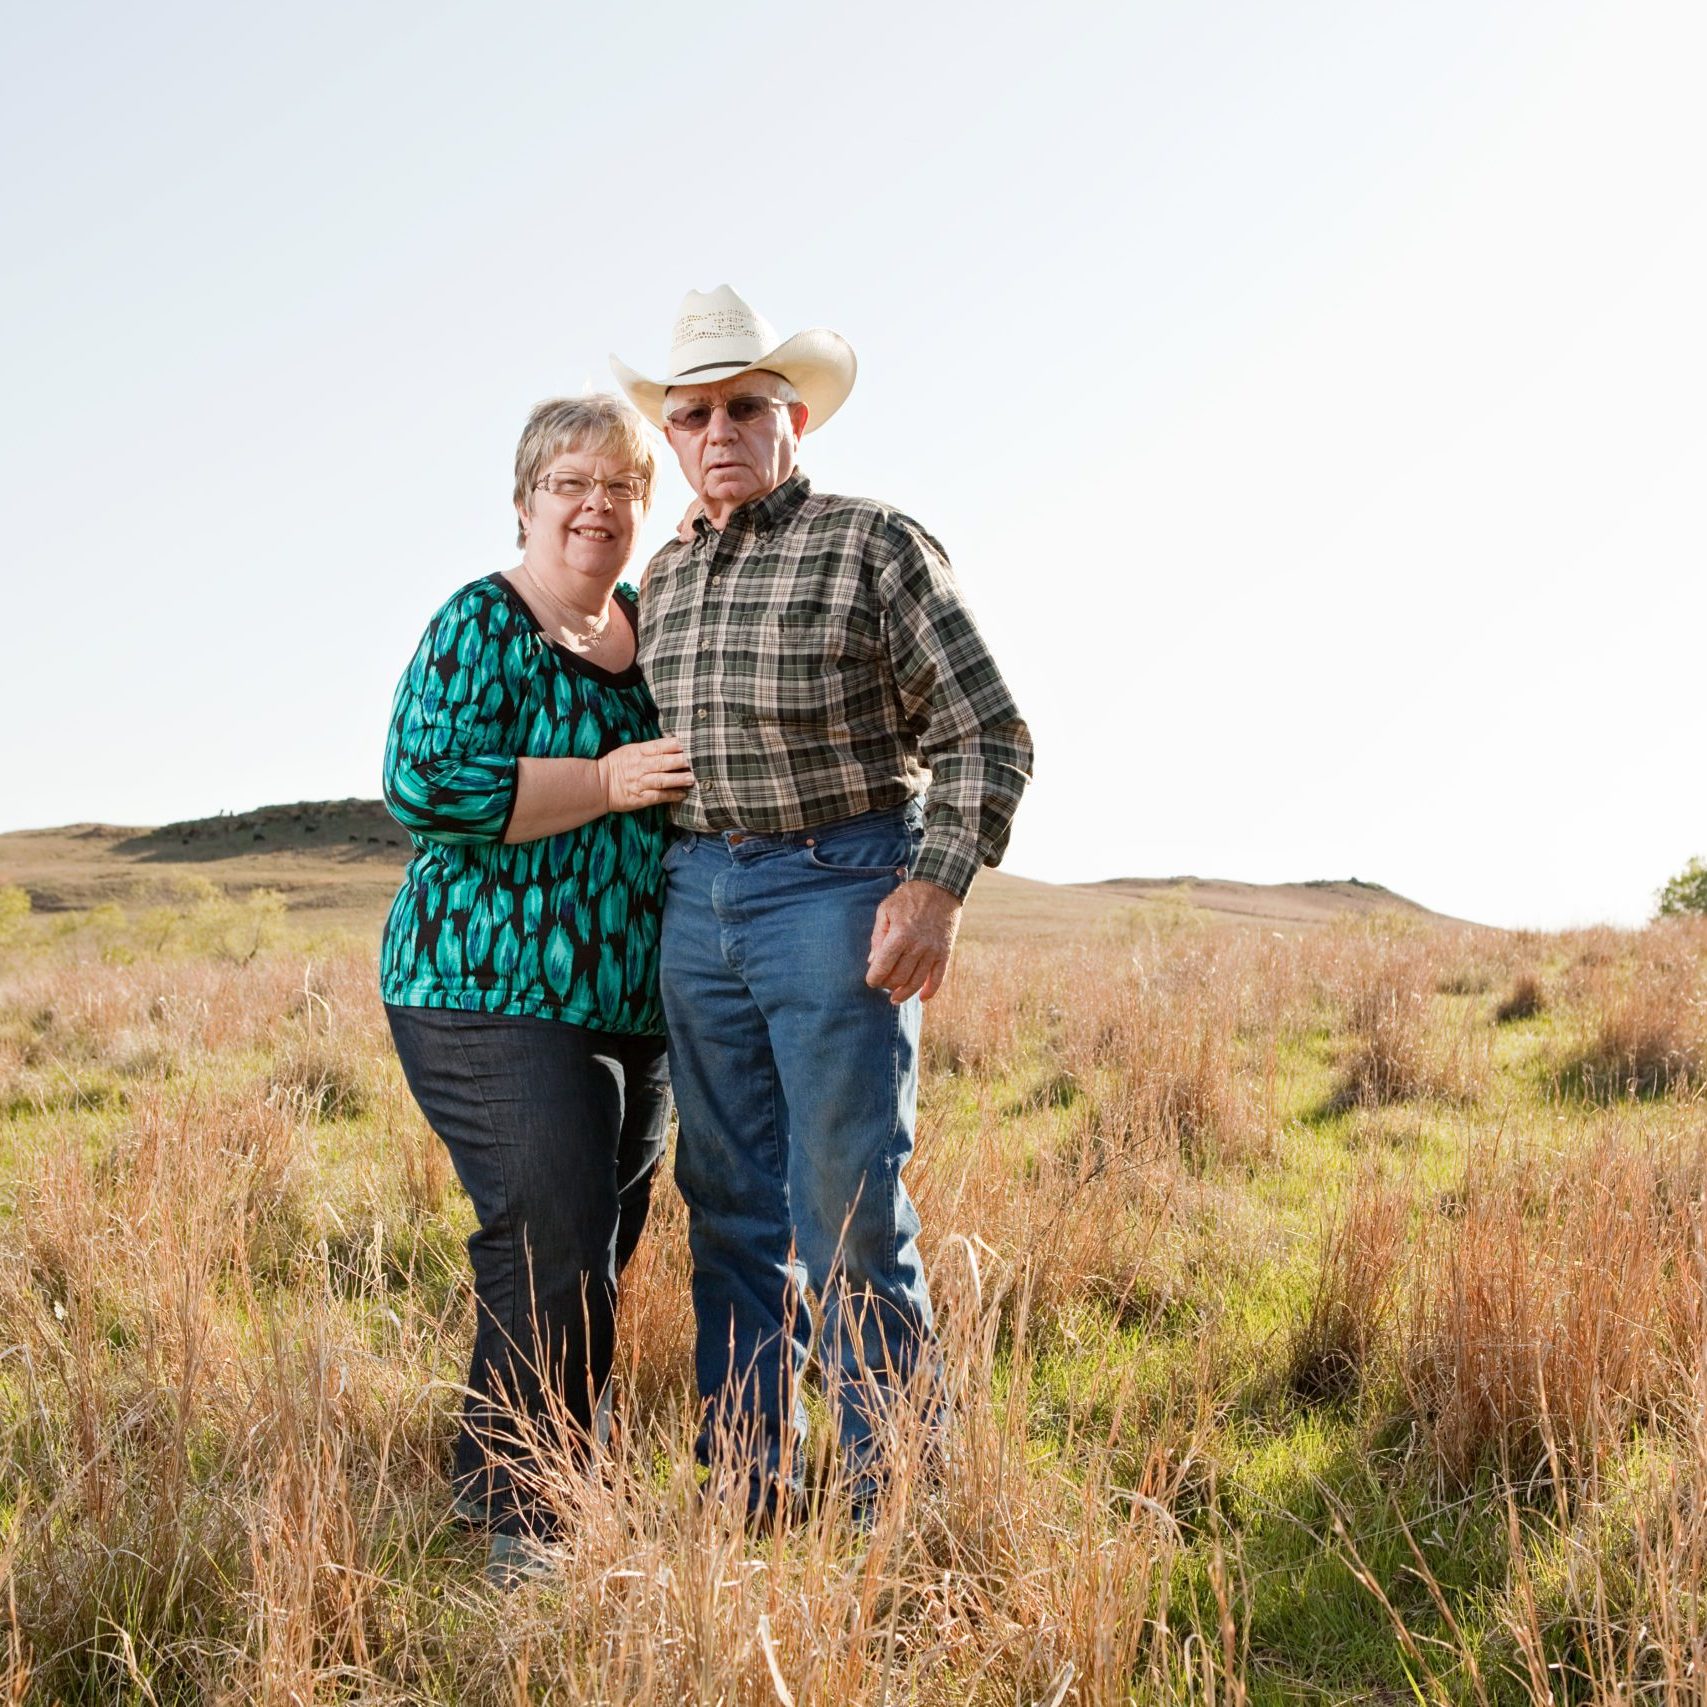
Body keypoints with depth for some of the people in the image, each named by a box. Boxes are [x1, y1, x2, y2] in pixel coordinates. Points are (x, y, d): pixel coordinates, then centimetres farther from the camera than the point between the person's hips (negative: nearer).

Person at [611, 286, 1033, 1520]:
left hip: (838, 890, -6)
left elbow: (986, 735, -7)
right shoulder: (668, 577, 13)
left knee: (848, 1205, -4)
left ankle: (889, 1490, 10)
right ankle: (747, 1483, 21)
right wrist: (667, 891, 17)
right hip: (697, 898, 6)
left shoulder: (875, 545, -4)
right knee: (728, 1201, 10)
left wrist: (938, 890, -17)